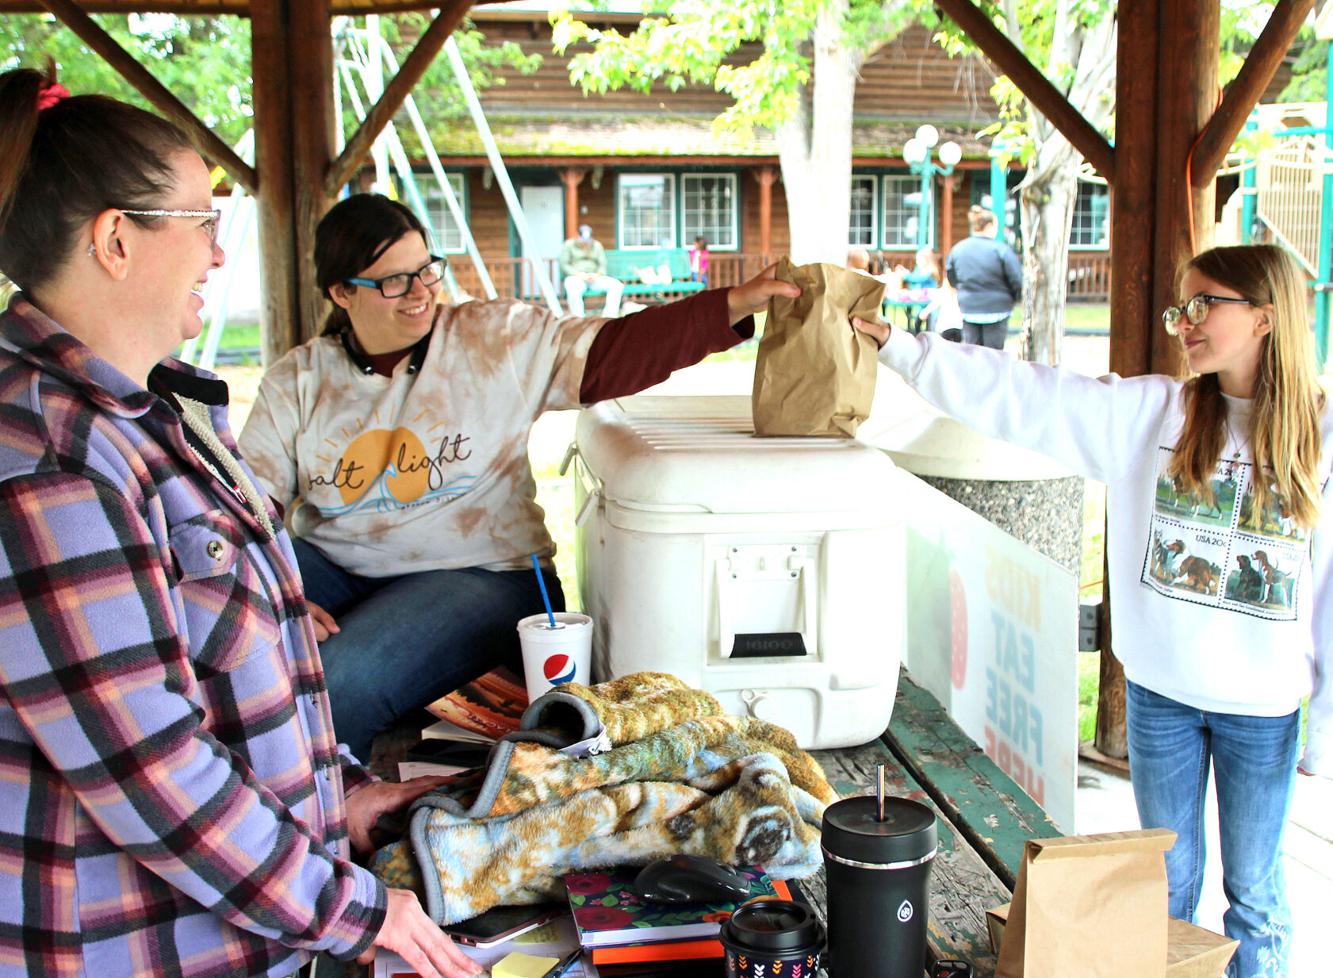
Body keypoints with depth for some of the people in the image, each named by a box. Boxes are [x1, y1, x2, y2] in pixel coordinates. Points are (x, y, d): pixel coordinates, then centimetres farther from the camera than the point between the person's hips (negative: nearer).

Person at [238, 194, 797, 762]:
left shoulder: (496, 340, 0)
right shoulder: (296, 383, 5)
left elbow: (615, 351, -9)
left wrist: (736, 304, -21)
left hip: (474, 575, -3)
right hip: (327, 568, 3)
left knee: (335, 682, -29)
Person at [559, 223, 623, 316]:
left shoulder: (597, 245, 15)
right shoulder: (568, 245, 4)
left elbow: (603, 264, 11)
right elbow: (564, 265, -3)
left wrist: (597, 274, -12)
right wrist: (580, 274, -17)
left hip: (594, 278, 4)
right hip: (576, 277, -4)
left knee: (617, 285, -24)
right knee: (572, 290, -43)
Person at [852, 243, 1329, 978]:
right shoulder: (1151, 413, -5)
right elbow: (1021, 396, -8)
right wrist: (898, 346, -12)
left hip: (1264, 706, -1)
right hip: (1161, 691, 2)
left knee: (1254, 892, 14)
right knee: (1166, 879, 17)